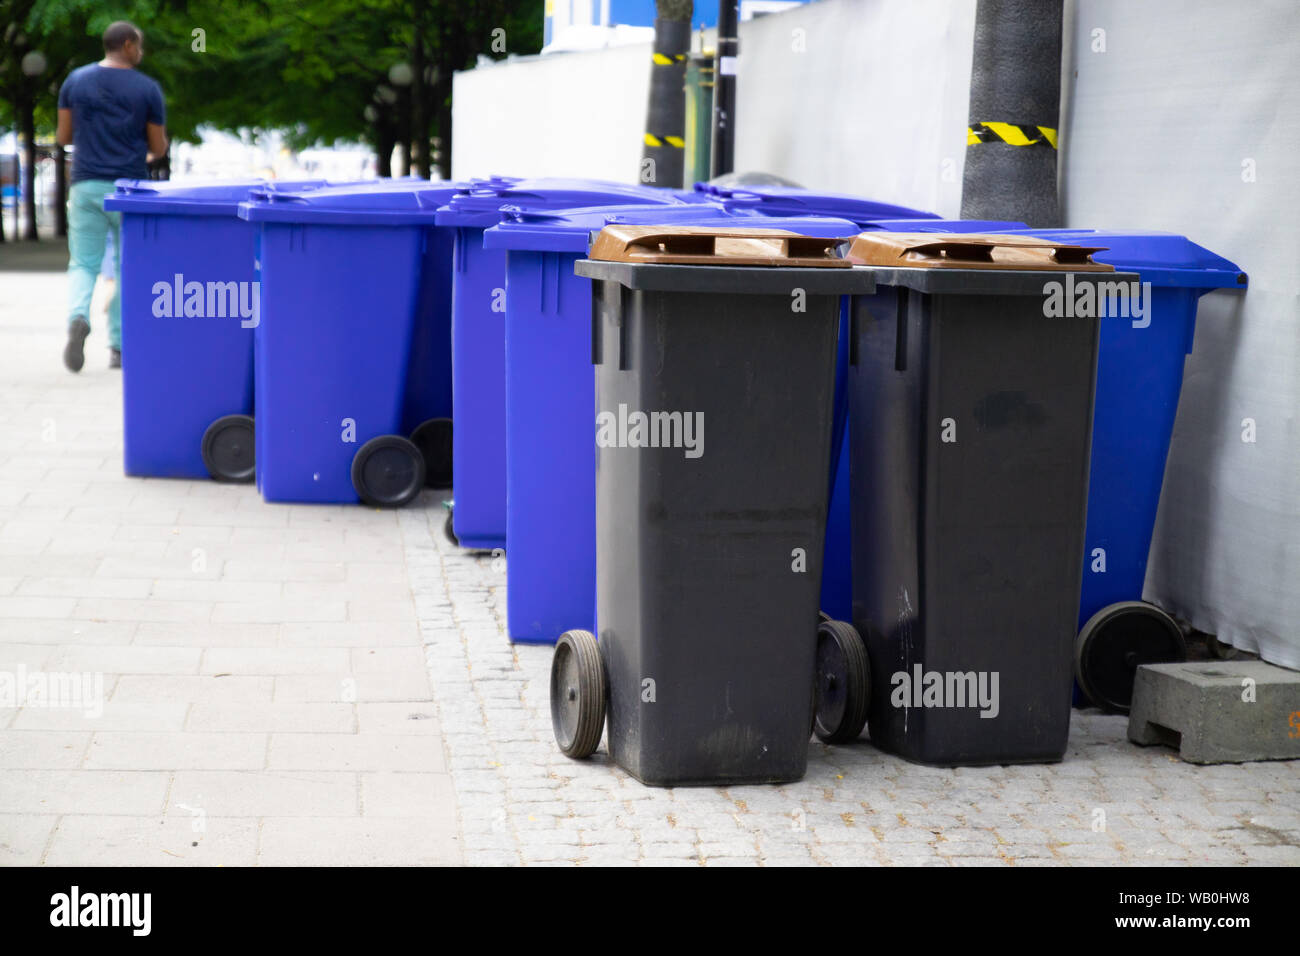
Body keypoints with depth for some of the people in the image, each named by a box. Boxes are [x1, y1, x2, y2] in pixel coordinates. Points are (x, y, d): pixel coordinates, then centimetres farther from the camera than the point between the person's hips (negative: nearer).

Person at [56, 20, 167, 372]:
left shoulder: (75, 81, 4)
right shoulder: (148, 89, -4)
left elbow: (64, 136, 8)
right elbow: (158, 147, 1)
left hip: (86, 186, 2)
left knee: (83, 264, 7)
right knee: (127, 269, 11)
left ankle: (78, 317, -23)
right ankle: (119, 347, 11)